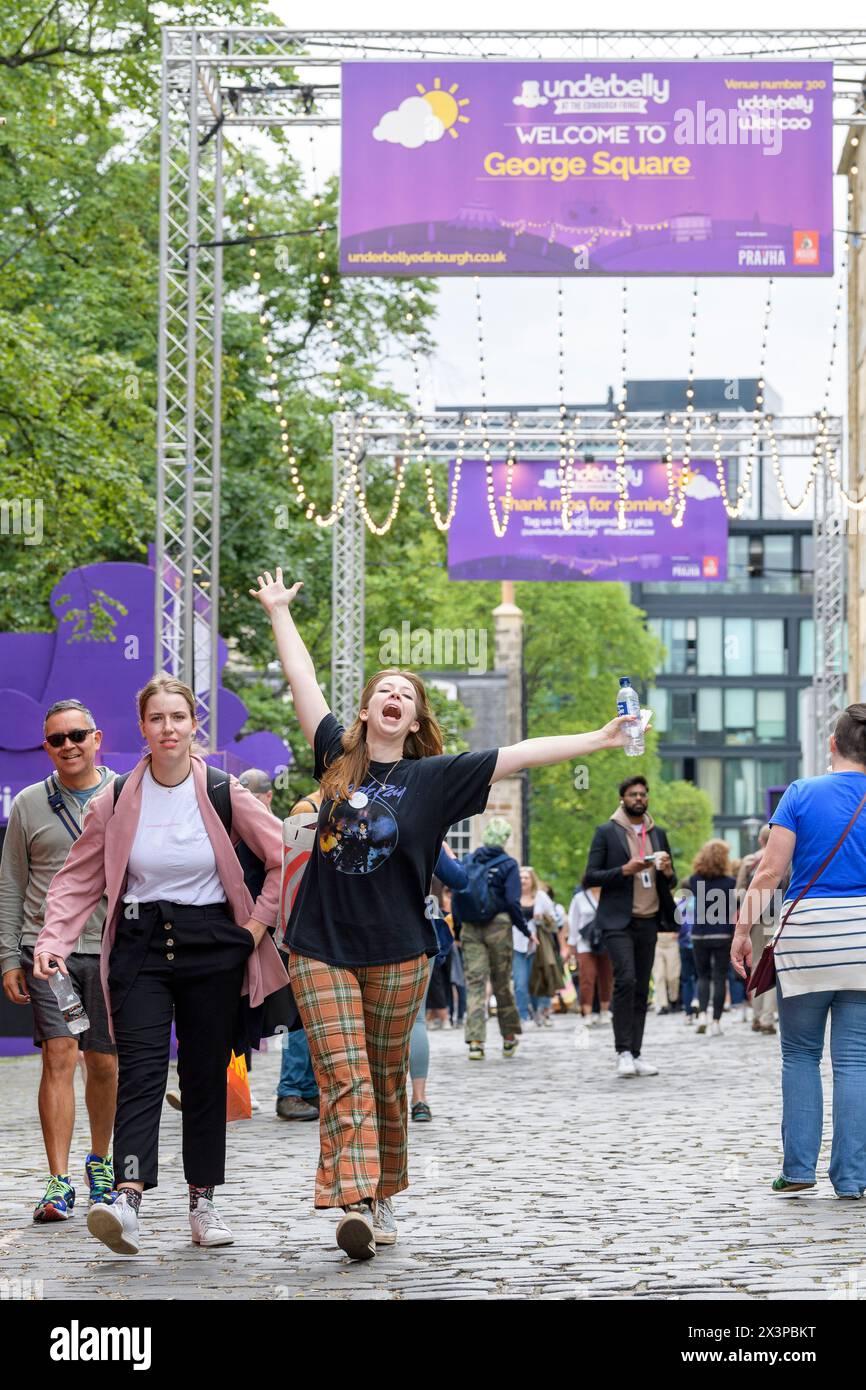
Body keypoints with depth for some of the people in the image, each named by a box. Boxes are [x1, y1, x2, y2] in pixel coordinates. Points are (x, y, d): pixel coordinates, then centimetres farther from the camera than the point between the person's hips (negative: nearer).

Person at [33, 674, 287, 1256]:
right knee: (140, 1070, -14)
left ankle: (204, 1202, 14)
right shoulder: (117, 801, 1)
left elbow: (285, 858, 5)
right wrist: (53, 939, -6)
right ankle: (127, 1199, -27)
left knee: (207, 1074, 5)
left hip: (211, 946, 0)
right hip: (141, 945, 0)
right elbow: (79, 878, 6)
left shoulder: (224, 794, -1)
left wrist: (258, 924, 1)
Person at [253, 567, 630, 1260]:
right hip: (322, 945, 0)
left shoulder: (433, 777, 2)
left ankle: (384, 1197, 21)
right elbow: (305, 683, 14)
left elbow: (520, 755, -1)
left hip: (397, 951, 0)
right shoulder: (338, 755, 6)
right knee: (343, 1078, -8)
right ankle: (352, 1204, -18)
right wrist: (280, 613, 20)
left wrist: (599, 739, -4)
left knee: (387, 1080, 8)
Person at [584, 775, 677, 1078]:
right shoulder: (606, 833, 2)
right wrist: (625, 870, -15)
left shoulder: (658, 834, 16)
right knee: (625, 980, -18)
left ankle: (636, 1054, 7)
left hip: (649, 921, 5)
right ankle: (623, 1052, -16)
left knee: (642, 989, 4)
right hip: (618, 921, -5)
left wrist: (668, 872, -3)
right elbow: (590, 877, -3)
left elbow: (671, 883, 21)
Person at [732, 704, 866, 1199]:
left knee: (800, 1054, 13)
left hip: (806, 933, -1)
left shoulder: (802, 794, -1)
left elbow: (770, 871, -5)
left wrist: (743, 929, 0)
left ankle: (799, 1167, 9)